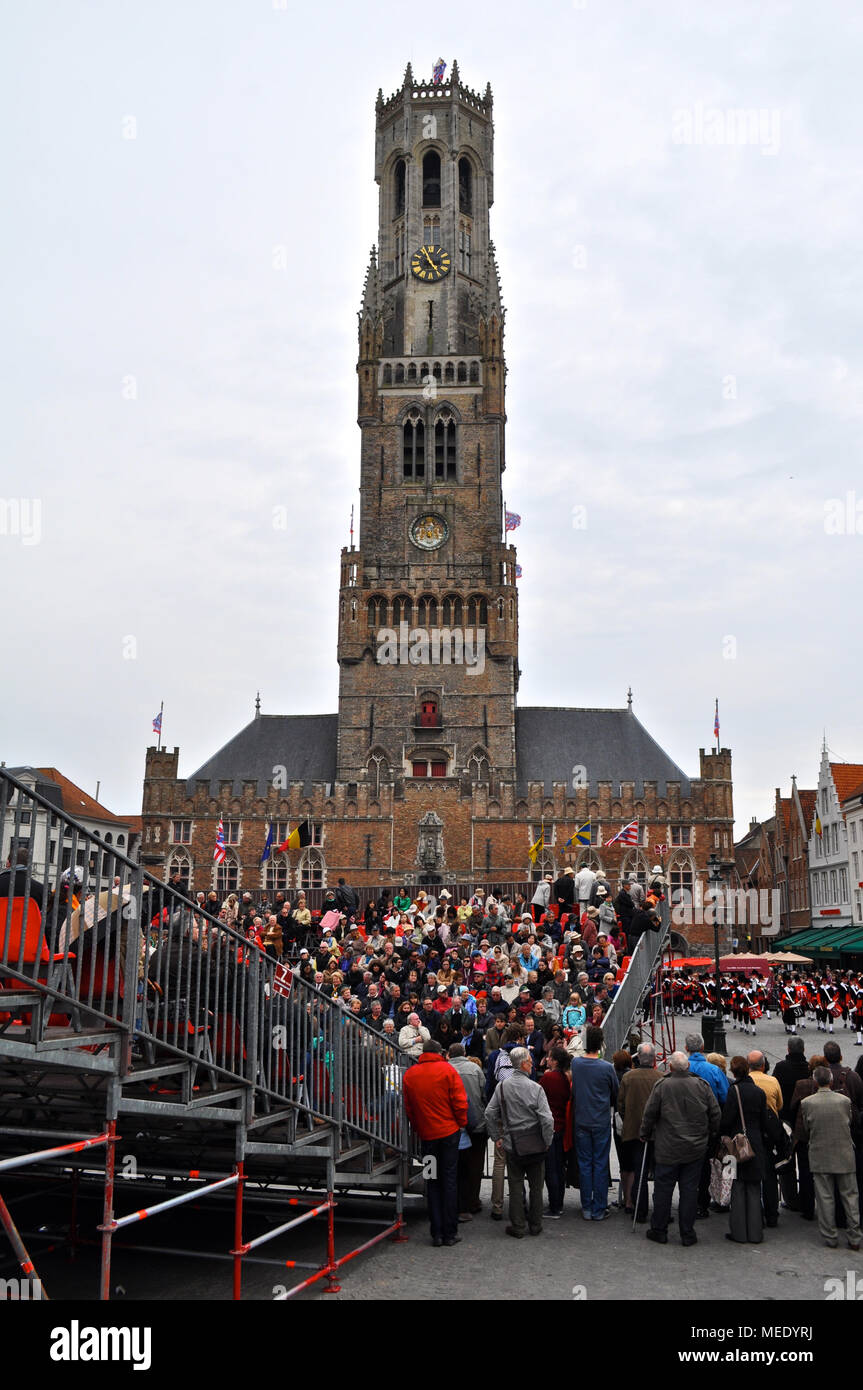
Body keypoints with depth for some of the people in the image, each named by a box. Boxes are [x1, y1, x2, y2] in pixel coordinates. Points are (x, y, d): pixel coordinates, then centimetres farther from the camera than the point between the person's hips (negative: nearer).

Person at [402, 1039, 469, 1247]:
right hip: (449, 1131, -3)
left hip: (426, 1134, 3)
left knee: (433, 1183, 10)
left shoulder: (409, 1074, 3)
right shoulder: (447, 1070, -6)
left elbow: (408, 1107, 7)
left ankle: (436, 1233, 10)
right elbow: (460, 1101, -9)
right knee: (449, 1180, 3)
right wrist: (462, 1123, 5)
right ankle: (450, 1233, 5)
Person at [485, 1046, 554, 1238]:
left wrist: (497, 1137, 9)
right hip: (535, 1145, -2)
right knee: (536, 1186, 13)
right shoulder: (535, 1088, -13)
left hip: (512, 1145, 2)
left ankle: (517, 1227, 13)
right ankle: (535, 1226, 20)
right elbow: (547, 1119, -17)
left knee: (515, 1186, 10)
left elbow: (489, 1113, -2)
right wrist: (547, 1142, -3)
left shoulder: (502, 1086, -4)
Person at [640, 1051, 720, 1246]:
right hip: (696, 1149, 2)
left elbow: (649, 1114, -5)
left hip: (668, 1149, -2)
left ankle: (659, 1230, 16)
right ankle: (687, 1234, 13)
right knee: (690, 1189, 9)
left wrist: (644, 1135, 10)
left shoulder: (662, 1086, -10)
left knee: (663, 1189, 8)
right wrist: (711, 1138, 16)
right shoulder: (702, 1085, -3)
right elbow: (715, 1113, 3)